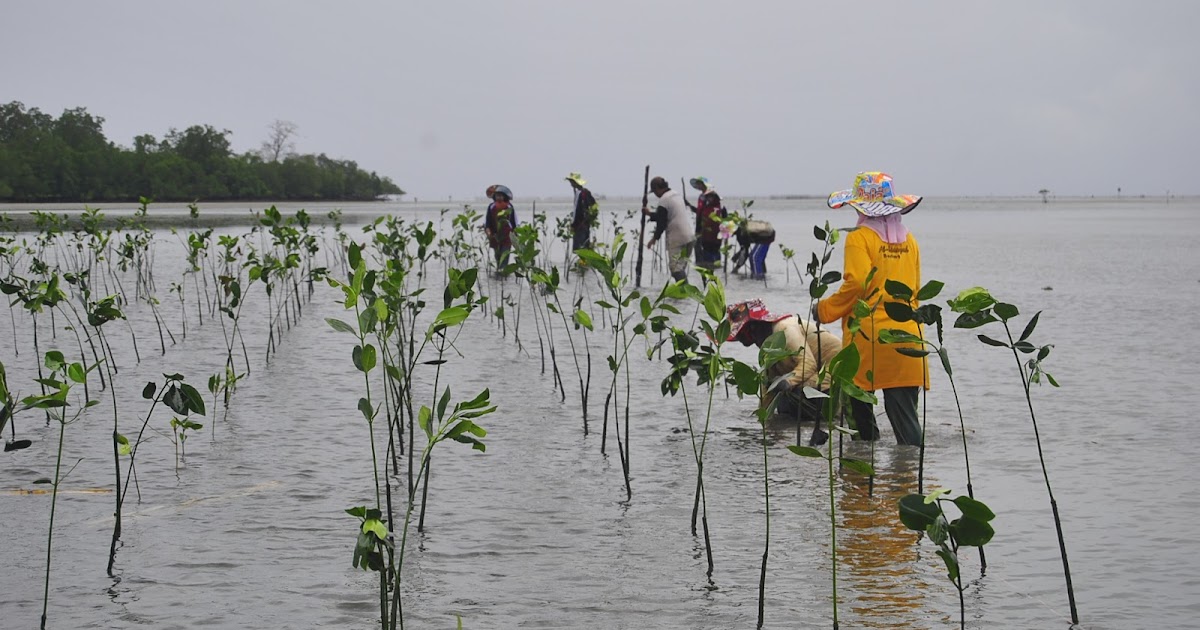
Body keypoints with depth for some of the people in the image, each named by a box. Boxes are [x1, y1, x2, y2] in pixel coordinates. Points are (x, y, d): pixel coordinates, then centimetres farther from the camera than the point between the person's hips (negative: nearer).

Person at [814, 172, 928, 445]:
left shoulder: (859, 238, -6)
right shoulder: (909, 240, 12)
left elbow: (857, 283, -15)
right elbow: (915, 288, 16)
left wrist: (824, 310, -3)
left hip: (868, 334, -5)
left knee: (859, 406, 10)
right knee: (905, 413, 2)